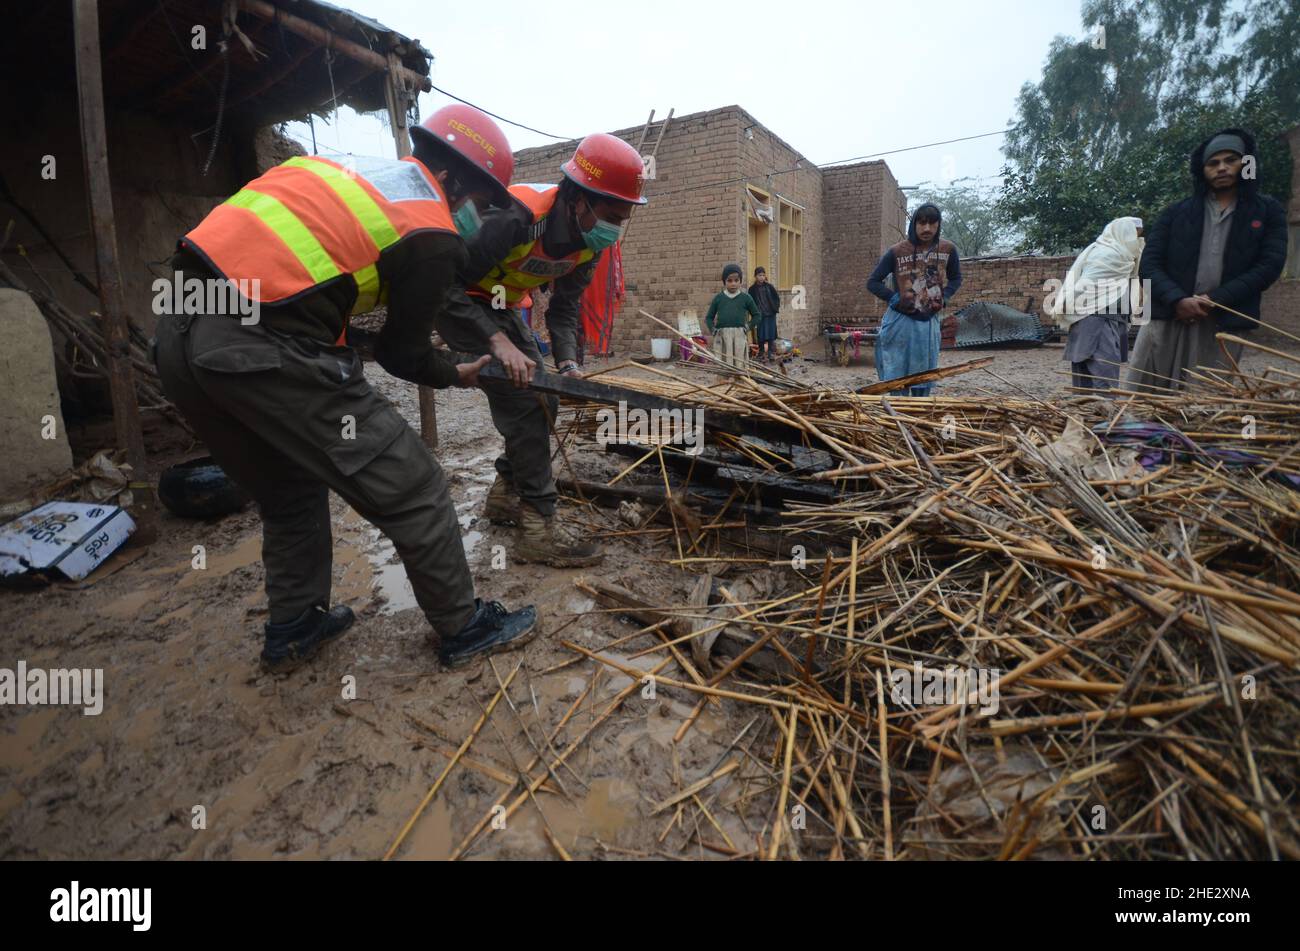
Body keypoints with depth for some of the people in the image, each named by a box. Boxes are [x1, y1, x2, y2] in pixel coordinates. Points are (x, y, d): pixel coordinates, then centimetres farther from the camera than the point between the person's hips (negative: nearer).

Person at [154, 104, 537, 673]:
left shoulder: (358, 169, 21)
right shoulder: (435, 237, -1)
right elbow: (402, 354, 6)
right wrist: (456, 375, 24)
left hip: (178, 330, 9)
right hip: (263, 353, -9)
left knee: (291, 491, 26)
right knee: (410, 489, 4)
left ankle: (293, 628, 36)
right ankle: (465, 629, 18)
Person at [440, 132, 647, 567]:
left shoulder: (589, 241, -9)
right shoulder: (518, 216, -33)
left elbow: (564, 309, -3)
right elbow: (448, 284, -31)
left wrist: (567, 361, -20)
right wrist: (499, 342, -40)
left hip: (503, 305, 8)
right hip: (458, 301, -8)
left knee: (543, 398, 6)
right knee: (522, 400, -17)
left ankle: (505, 494, 22)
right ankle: (538, 526, -11)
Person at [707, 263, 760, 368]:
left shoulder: (745, 298, 5)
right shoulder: (718, 298, 7)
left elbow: (756, 315, 14)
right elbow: (709, 317, 13)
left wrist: (748, 326, 0)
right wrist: (712, 330, -3)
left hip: (740, 336, 0)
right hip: (722, 336, 0)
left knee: (740, 365, 2)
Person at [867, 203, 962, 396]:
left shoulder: (948, 249, -1)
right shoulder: (897, 252, -10)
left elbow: (955, 278, 16)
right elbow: (873, 282, -1)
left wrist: (944, 297, -1)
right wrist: (895, 299, -12)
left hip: (929, 322, 3)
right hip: (900, 321, -3)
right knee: (897, 379, 0)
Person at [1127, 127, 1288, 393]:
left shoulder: (1268, 211, 14)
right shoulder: (1176, 212, 14)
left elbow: (1270, 265, 3)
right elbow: (1149, 264, 4)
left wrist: (1216, 300, -11)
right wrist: (1177, 300, -14)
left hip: (1224, 325, 0)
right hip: (1166, 318, 0)